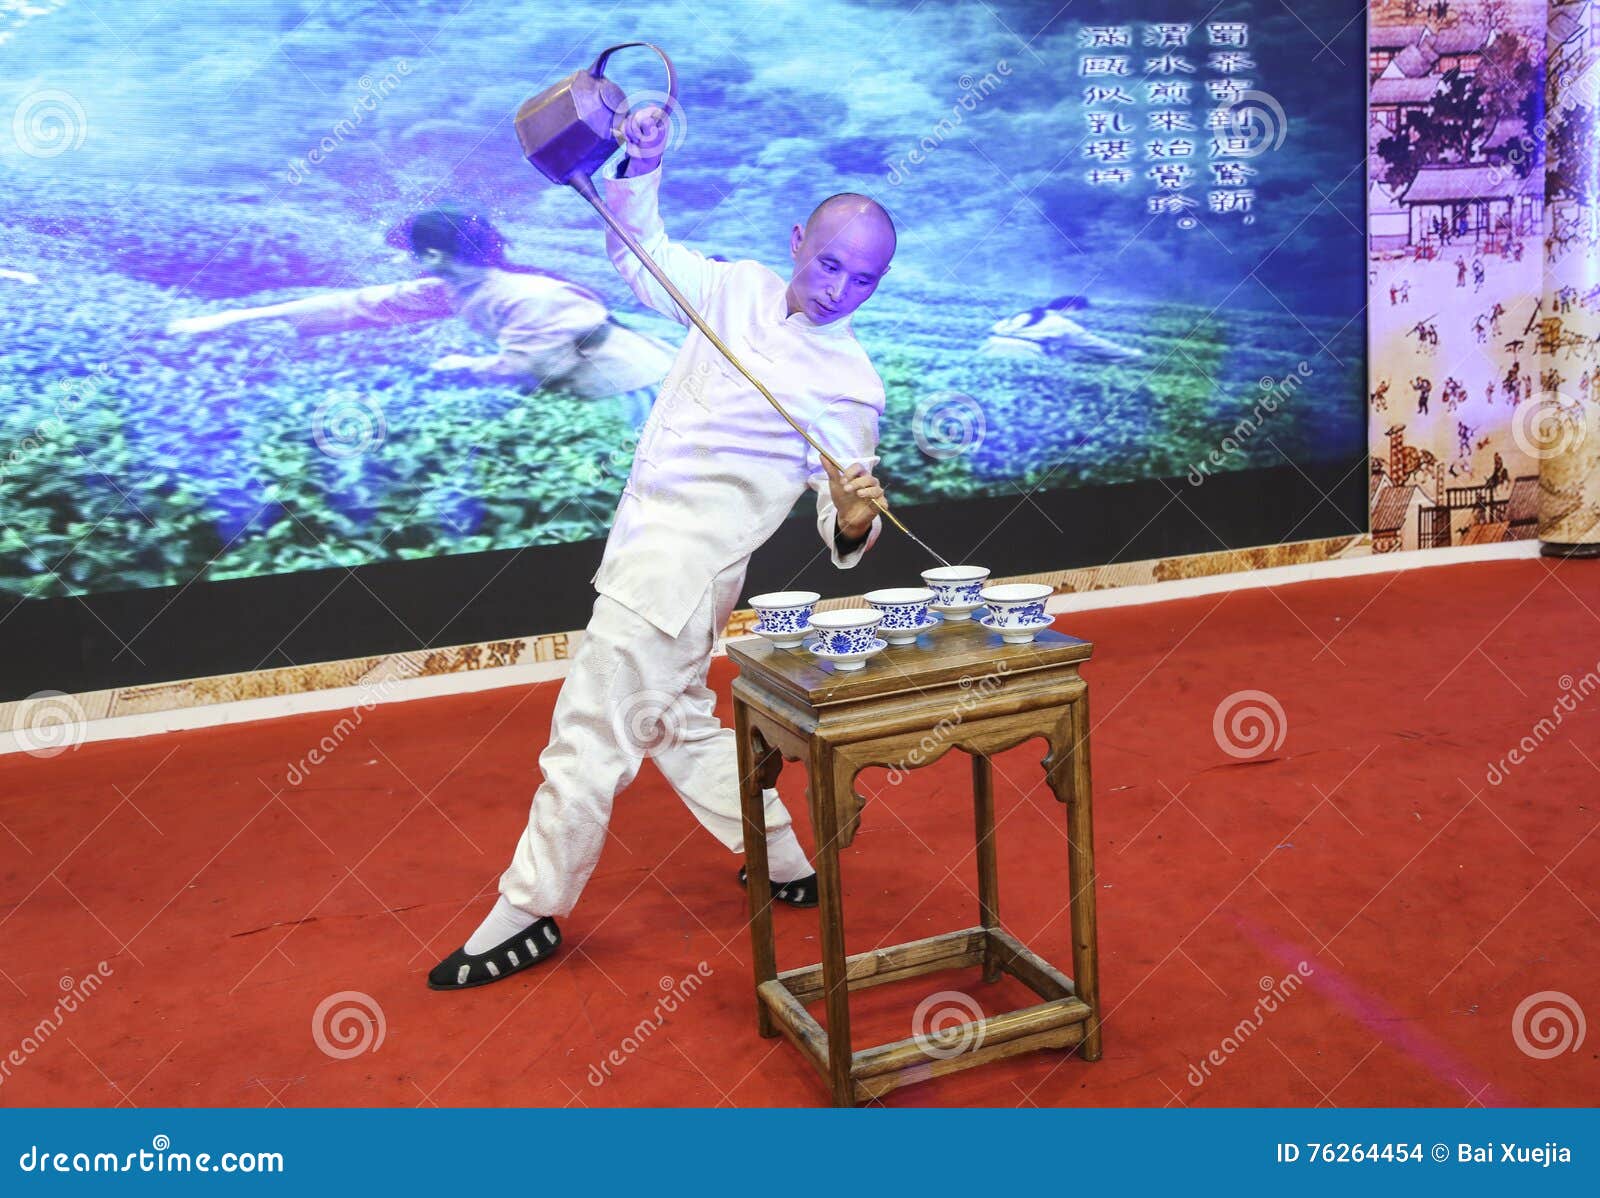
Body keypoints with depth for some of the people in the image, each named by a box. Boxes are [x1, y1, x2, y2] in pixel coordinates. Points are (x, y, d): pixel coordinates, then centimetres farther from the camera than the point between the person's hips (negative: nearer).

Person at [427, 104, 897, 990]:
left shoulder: (851, 384, -12)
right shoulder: (740, 292, 3)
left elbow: (839, 523, -13)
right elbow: (640, 251, 14)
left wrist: (854, 518, -37)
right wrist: (639, 167, -3)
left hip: (682, 562, -8)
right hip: (649, 545, 8)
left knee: (592, 729, -4)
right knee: (680, 724, 21)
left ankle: (528, 913, 11)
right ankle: (784, 866, 36)